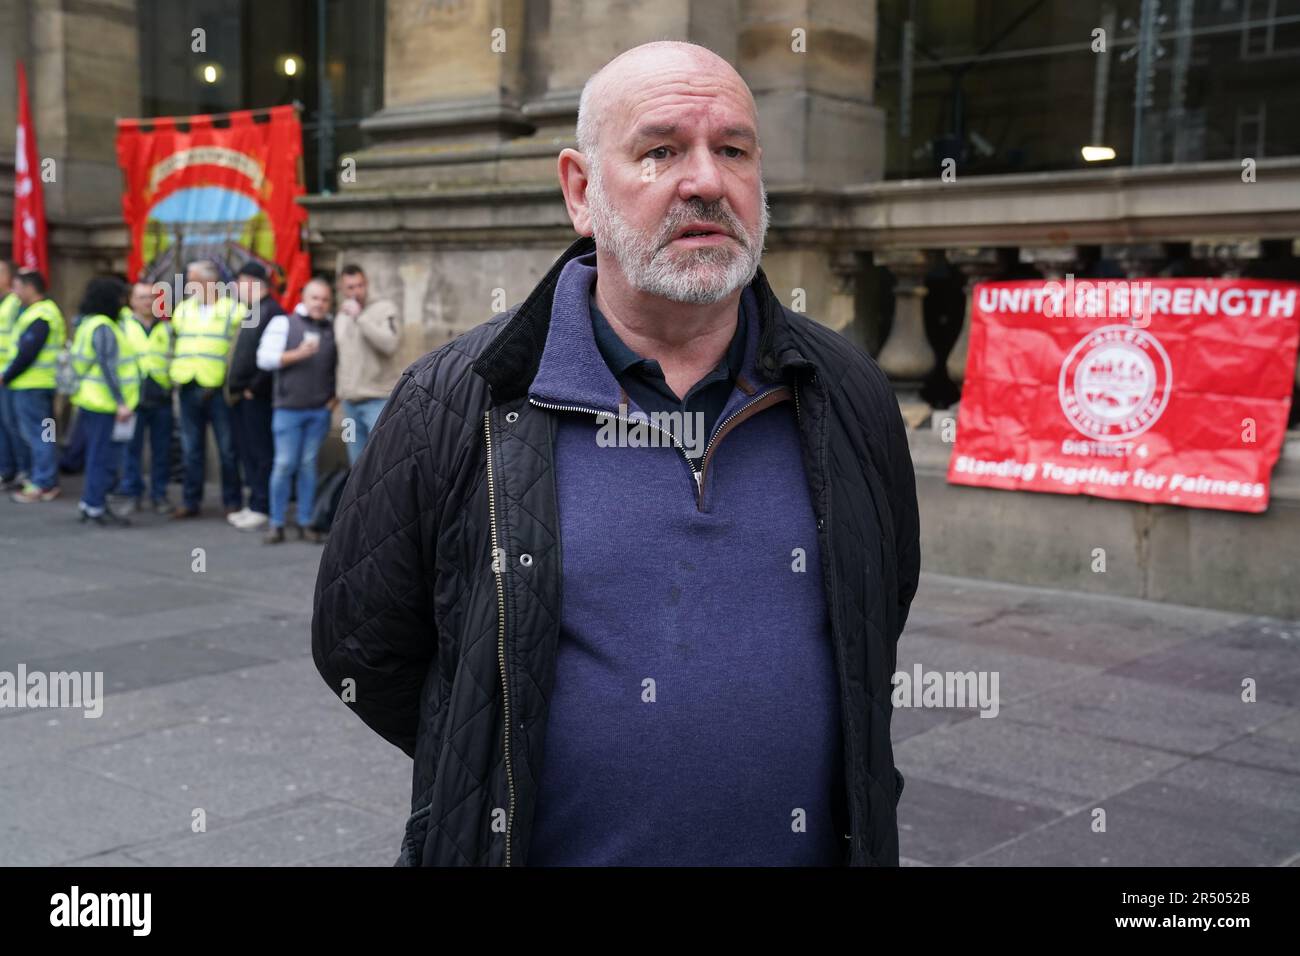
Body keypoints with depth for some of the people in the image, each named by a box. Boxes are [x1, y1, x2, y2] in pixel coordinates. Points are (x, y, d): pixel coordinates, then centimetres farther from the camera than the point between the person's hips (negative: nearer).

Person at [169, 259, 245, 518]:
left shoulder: (234, 310, -2)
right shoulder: (183, 309, 15)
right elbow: (172, 342, 23)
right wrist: (175, 373, 12)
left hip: (219, 388, -5)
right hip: (189, 388, 5)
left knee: (228, 449, 1)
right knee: (191, 449, 8)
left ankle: (232, 502, 10)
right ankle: (190, 501, 15)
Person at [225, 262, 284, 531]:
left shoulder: (273, 312, -11)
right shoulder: (250, 312, 19)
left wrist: (254, 388, -16)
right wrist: (234, 387, 16)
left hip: (256, 396, -10)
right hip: (240, 395, 10)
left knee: (260, 452, -5)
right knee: (246, 452, 12)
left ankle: (260, 508, -2)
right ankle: (254, 504, 18)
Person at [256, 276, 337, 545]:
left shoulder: (333, 329, 11)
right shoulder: (283, 323, 2)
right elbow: (265, 358, -7)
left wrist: (337, 395, 8)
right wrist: (298, 354, -18)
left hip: (320, 410, 3)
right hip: (288, 408, -3)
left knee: (309, 465, 5)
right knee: (284, 464, -4)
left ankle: (305, 523, 10)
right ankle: (276, 524, 4)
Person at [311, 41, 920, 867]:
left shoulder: (850, 397, -2)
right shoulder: (454, 407, -11)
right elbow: (363, 649, -3)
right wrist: (495, 779, 0)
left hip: (812, 842, 3)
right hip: (550, 844, -2)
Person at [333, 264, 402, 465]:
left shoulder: (384, 309, -5)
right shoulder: (341, 318, 15)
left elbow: (391, 343, -22)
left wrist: (360, 316, -20)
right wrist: (341, 390, 16)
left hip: (379, 399, -7)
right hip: (350, 402, 7)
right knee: (358, 465, 11)